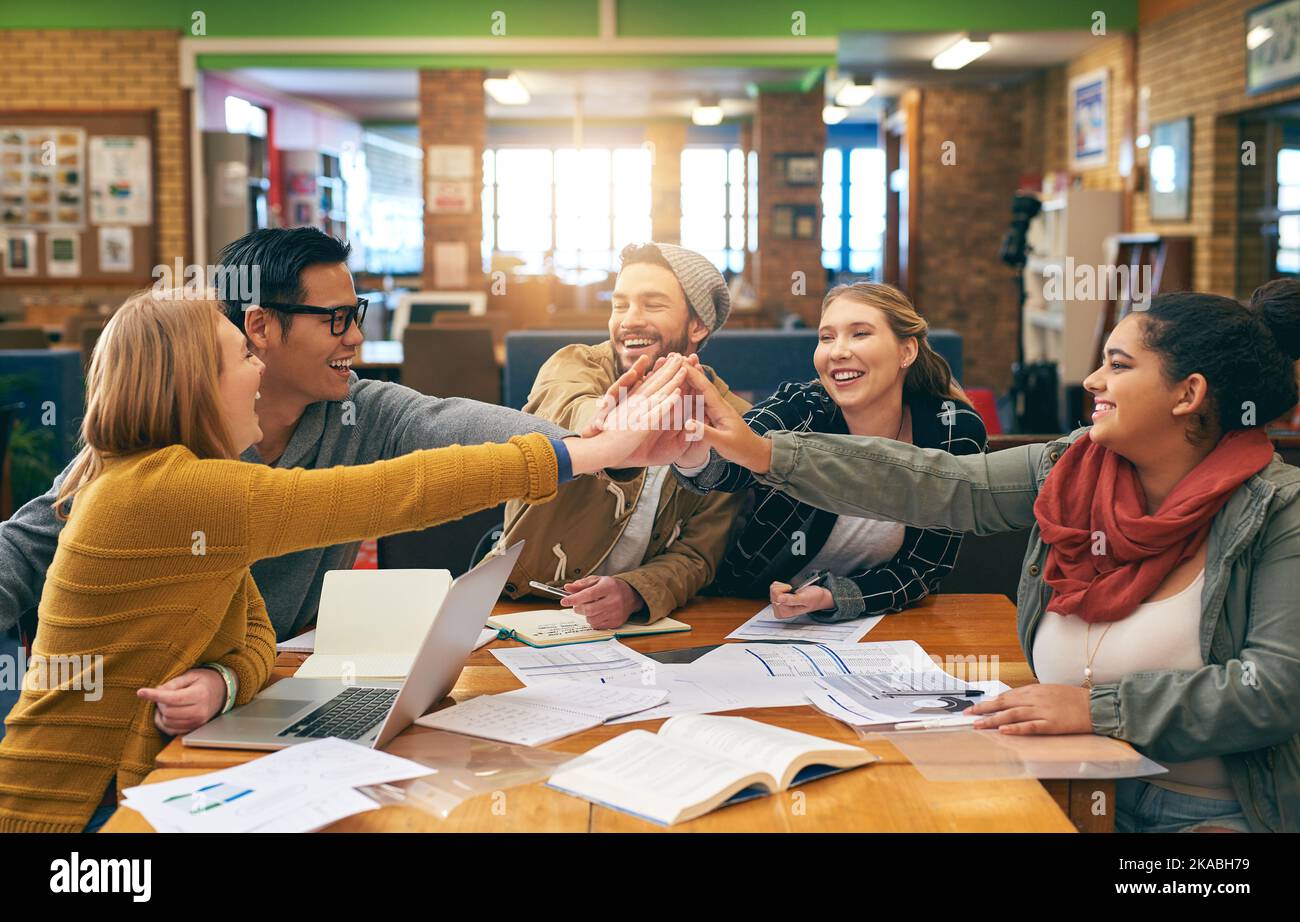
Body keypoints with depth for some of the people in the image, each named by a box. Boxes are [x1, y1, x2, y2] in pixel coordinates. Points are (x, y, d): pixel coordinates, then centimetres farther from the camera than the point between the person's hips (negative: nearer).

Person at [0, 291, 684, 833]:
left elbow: (255, 635, 6)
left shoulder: (171, 479, 6)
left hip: (139, 784, 8)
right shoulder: (163, 491, -25)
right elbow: (387, 493, -27)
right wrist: (590, 451, -23)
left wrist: (220, 682, -19)